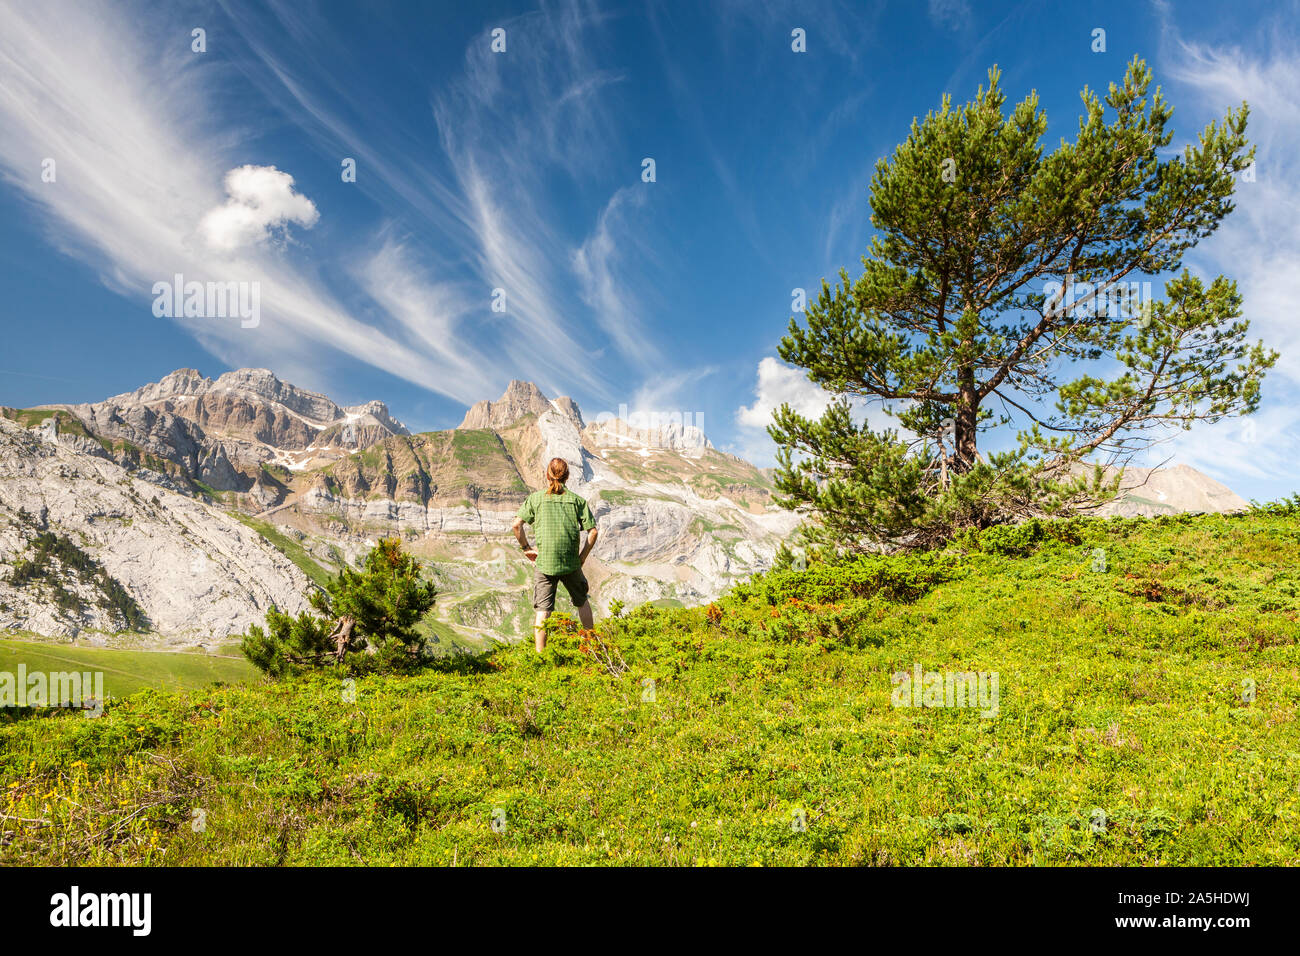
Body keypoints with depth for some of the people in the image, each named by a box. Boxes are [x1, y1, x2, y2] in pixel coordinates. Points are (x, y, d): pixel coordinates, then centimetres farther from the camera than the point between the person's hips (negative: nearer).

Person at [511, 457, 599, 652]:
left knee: (542, 610, 3)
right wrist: (583, 556, 6)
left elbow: (516, 524, -9)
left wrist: (526, 548, 2)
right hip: (571, 563, 1)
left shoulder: (536, 498, 1)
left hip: (543, 562, -1)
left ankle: (539, 654, 0)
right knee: (582, 601, 23)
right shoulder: (577, 499, 3)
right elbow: (593, 531, -3)